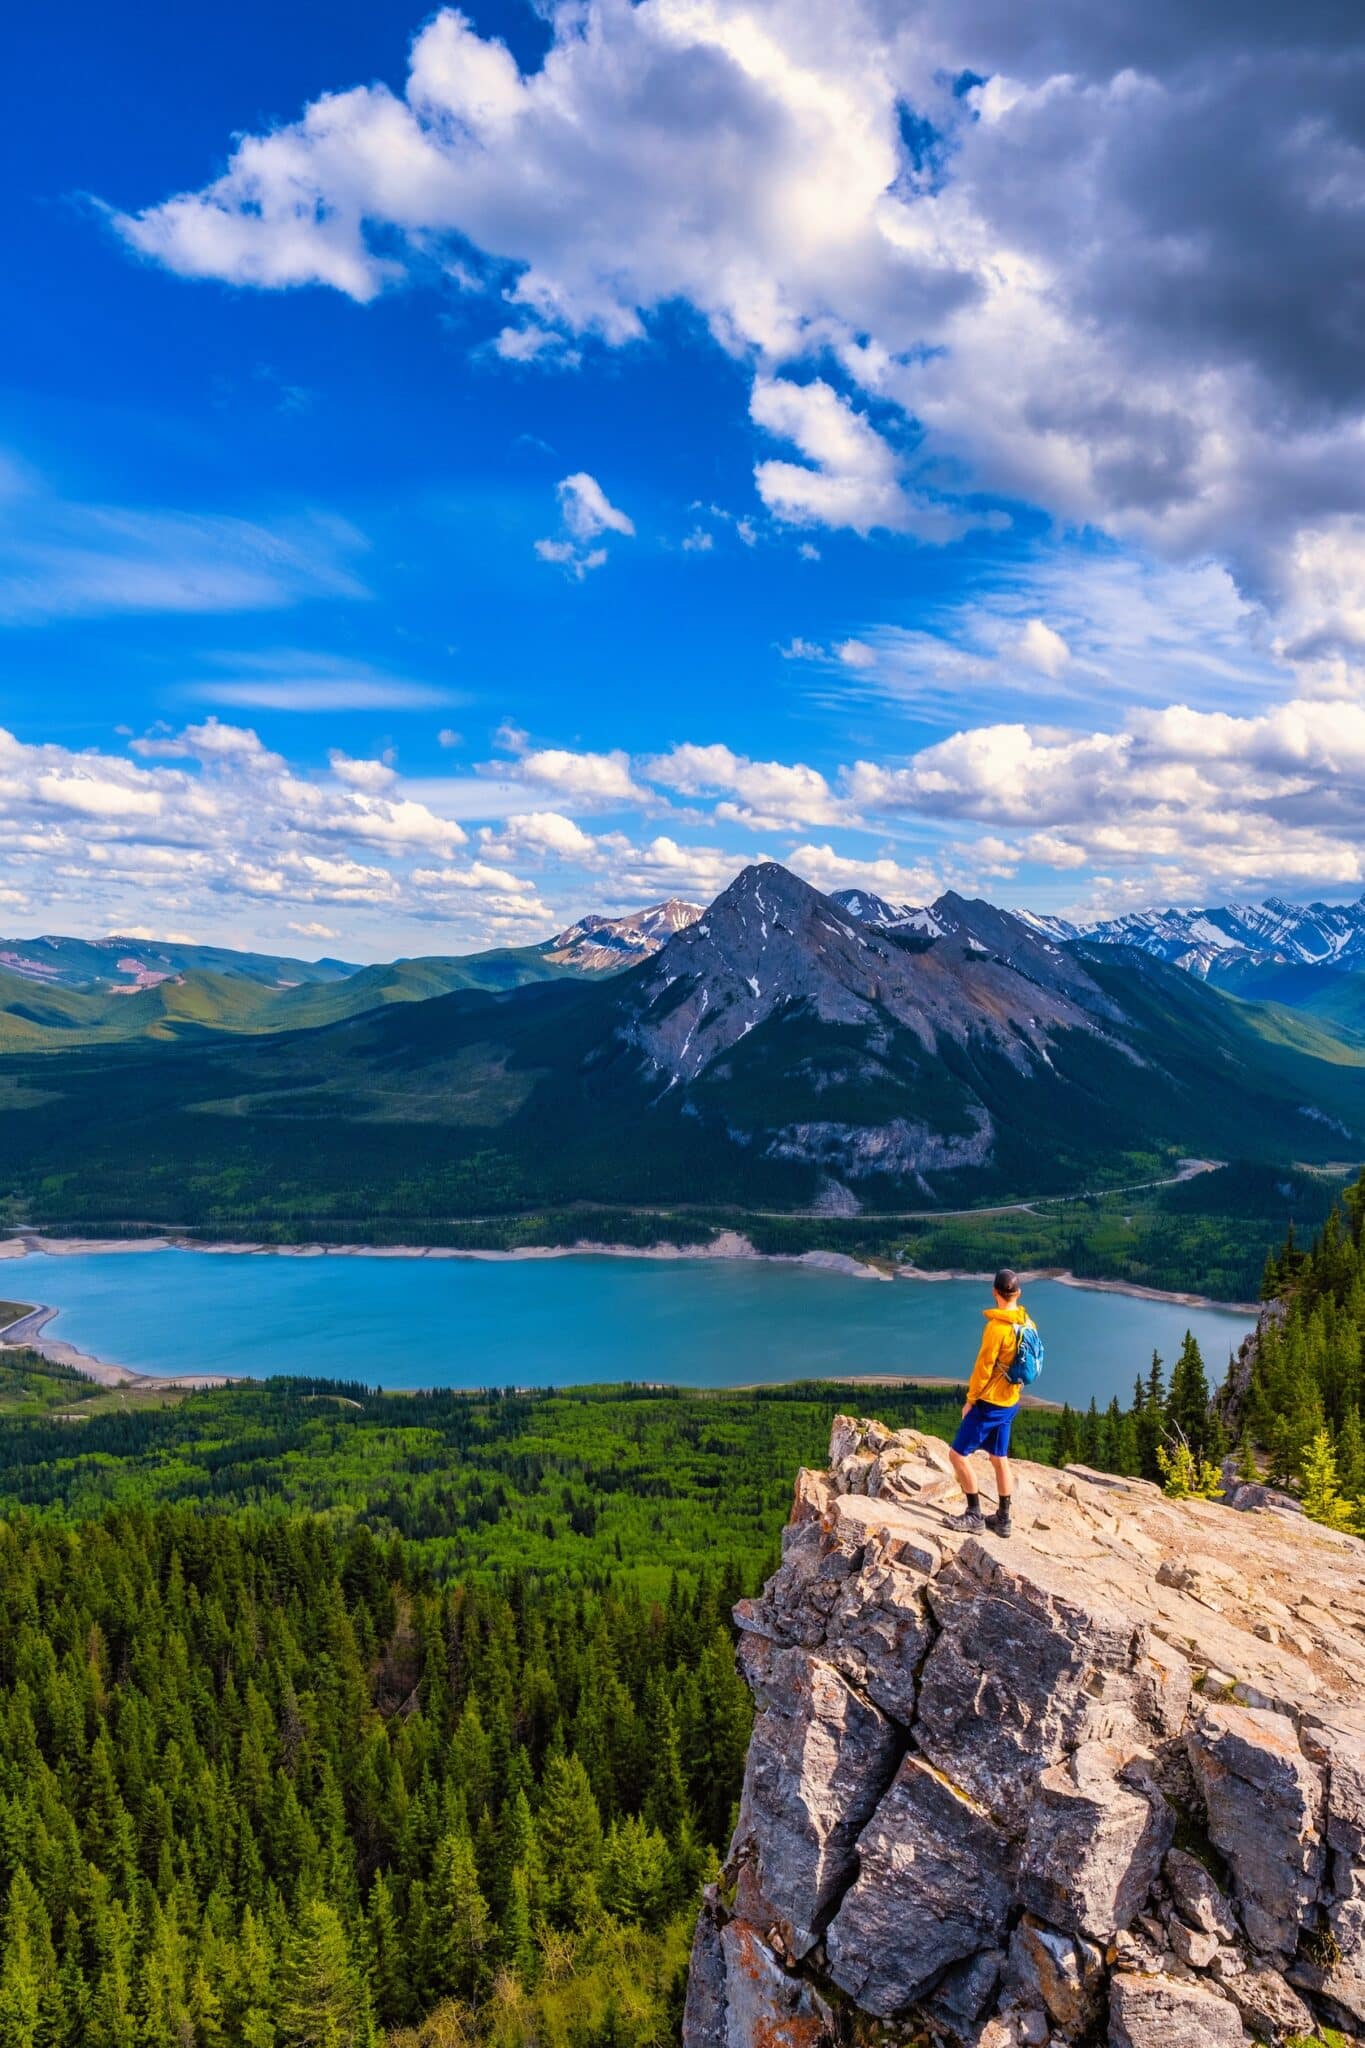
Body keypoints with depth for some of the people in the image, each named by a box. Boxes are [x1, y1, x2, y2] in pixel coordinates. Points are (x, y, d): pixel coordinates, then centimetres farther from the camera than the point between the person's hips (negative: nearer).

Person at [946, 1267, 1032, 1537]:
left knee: (958, 1454, 0)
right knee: (999, 1459, 17)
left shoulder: (997, 1326, -22)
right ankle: (1003, 1519, 24)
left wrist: (970, 1399, -7)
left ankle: (974, 1514, 5)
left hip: (989, 1403, -8)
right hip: (1010, 1403, 8)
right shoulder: (1027, 1324, 2)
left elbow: (983, 1367, -18)